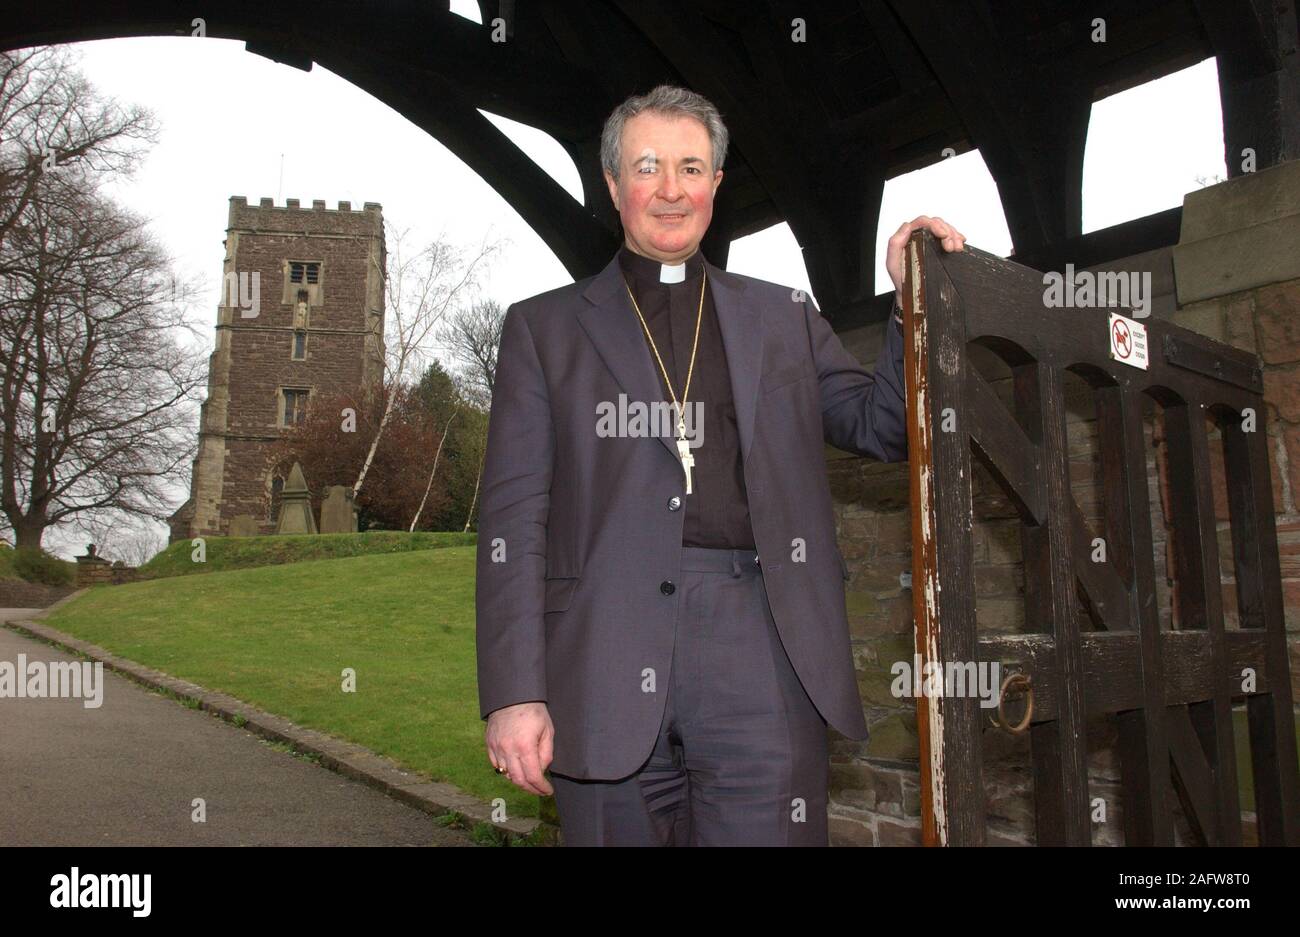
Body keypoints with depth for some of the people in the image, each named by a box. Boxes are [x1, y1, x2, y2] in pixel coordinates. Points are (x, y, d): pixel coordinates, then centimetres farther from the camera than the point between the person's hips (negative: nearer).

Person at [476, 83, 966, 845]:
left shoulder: (784, 317, 17)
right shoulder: (544, 327, 11)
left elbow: (883, 429, 16)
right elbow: (514, 516, 3)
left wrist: (914, 301, 1)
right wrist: (514, 694, -5)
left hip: (761, 646, 1)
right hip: (608, 653, 0)